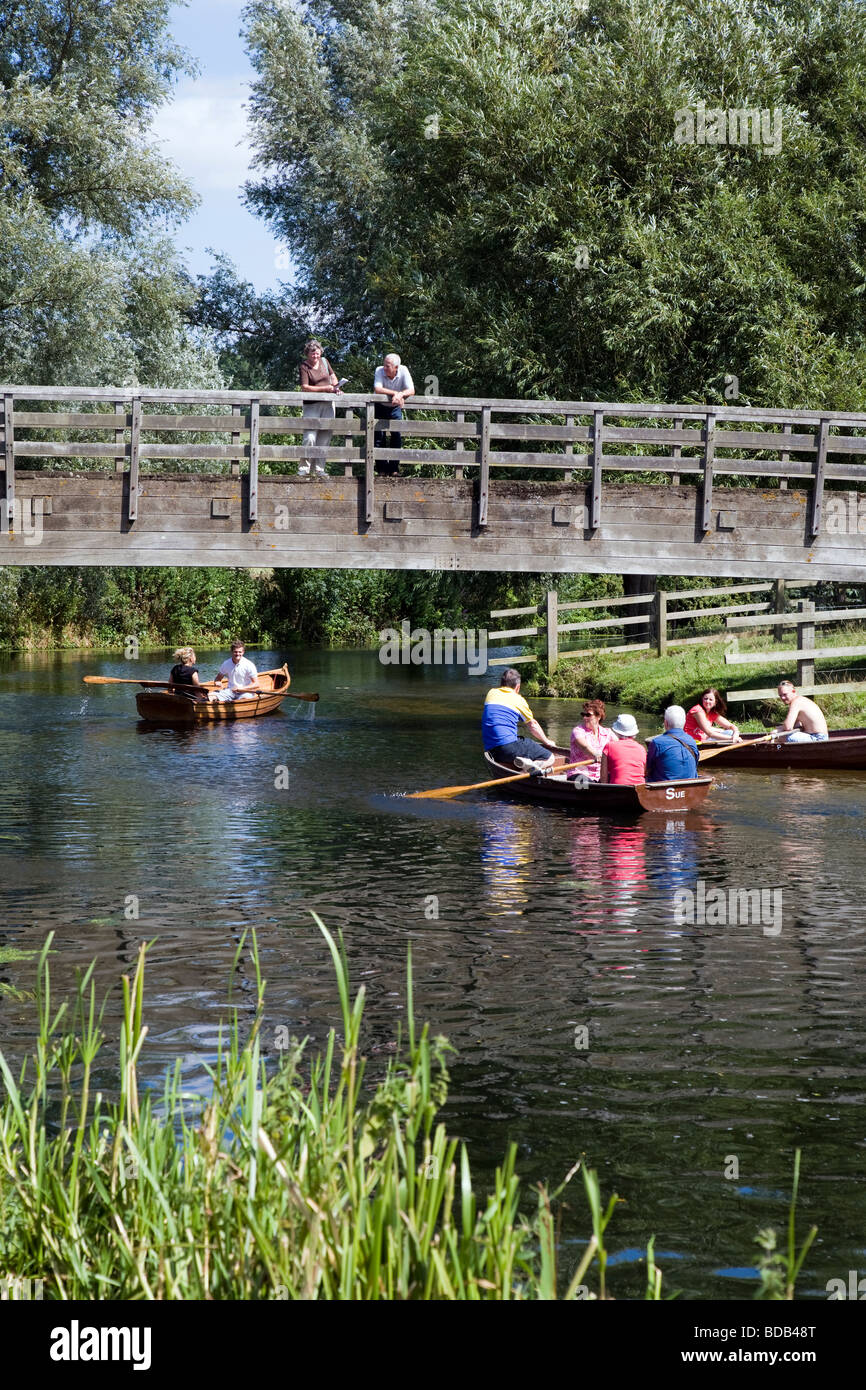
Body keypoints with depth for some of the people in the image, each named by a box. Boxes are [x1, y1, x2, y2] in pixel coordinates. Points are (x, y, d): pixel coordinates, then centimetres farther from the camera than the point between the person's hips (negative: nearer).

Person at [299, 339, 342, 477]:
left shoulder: (324, 361, 9)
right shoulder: (304, 367, -8)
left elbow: (333, 376, 23)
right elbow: (305, 387, -17)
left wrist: (336, 388, 3)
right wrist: (325, 388, -18)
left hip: (327, 404, 6)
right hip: (312, 405, -6)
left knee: (325, 438, 4)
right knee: (310, 438, -13)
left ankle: (319, 469, 11)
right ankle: (303, 468, -2)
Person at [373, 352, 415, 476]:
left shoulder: (403, 371, -18)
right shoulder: (379, 371, -21)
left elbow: (411, 391, -24)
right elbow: (377, 389, -32)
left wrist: (400, 395, -43)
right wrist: (395, 393, -39)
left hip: (395, 408, 1)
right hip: (380, 407, -1)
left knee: (396, 436, -7)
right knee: (378, 437, -4)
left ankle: (394, 468, 1)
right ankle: (381, 467, 6)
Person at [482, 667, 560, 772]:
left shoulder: (491, 693, 18)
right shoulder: (518, 700, 6)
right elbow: (533, 725, 16)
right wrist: (547, 742, 33)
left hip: (490, 750, 5)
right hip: (509, 746, -5)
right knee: (550, 759, 0)